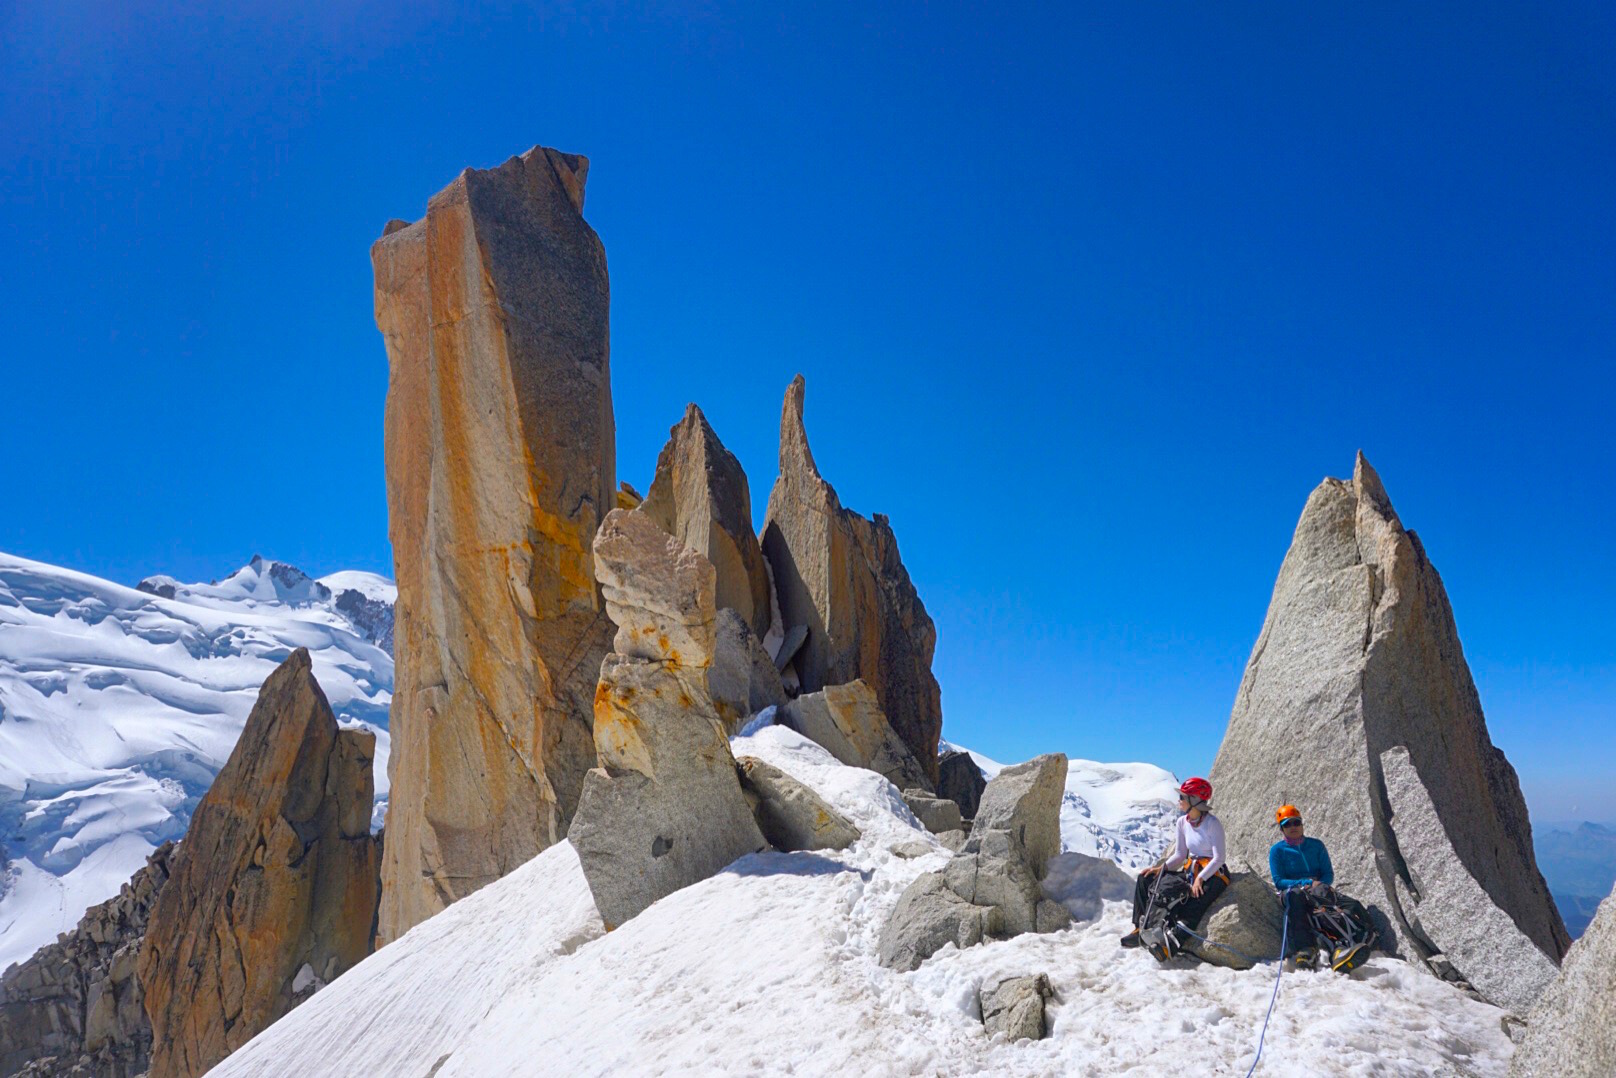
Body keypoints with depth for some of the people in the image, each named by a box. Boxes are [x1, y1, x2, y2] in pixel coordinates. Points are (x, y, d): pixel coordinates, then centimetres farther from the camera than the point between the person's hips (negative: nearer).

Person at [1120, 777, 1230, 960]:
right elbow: (1180, 855, 11)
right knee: (1146, 880, -5)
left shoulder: (1213, 823, -12)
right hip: (1190, 871, 7)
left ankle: (1172, 943, -52)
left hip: (1213, 875, -7)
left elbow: (1219, 858, -17)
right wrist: (1162, 867, -7)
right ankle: (1142, 929, -10)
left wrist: (1200, 878, -28)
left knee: (1191, 905, -35)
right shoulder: (1183, 822, 8)